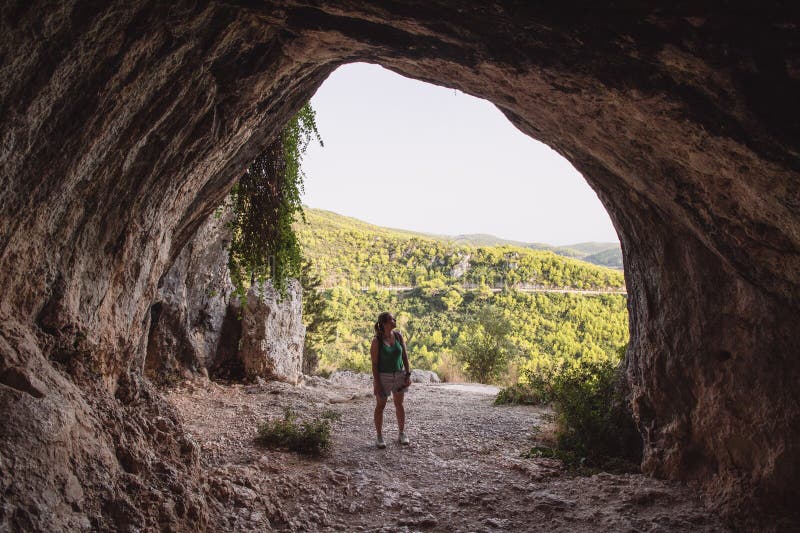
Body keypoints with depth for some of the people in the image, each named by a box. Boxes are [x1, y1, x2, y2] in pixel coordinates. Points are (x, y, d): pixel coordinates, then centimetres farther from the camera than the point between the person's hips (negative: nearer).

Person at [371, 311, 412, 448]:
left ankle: (402, 433, 27)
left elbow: (405, 355, 2)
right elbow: (374, 363, -13)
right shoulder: (377, 341, -15)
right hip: (383, 376, -4)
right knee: (380, 406, 6)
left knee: (399, 404, 13)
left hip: (399, 374, 4)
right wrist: (377, 383, -15)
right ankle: (380, 436, 17)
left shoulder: (398, 335, -3)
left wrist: (408, 374, -1)